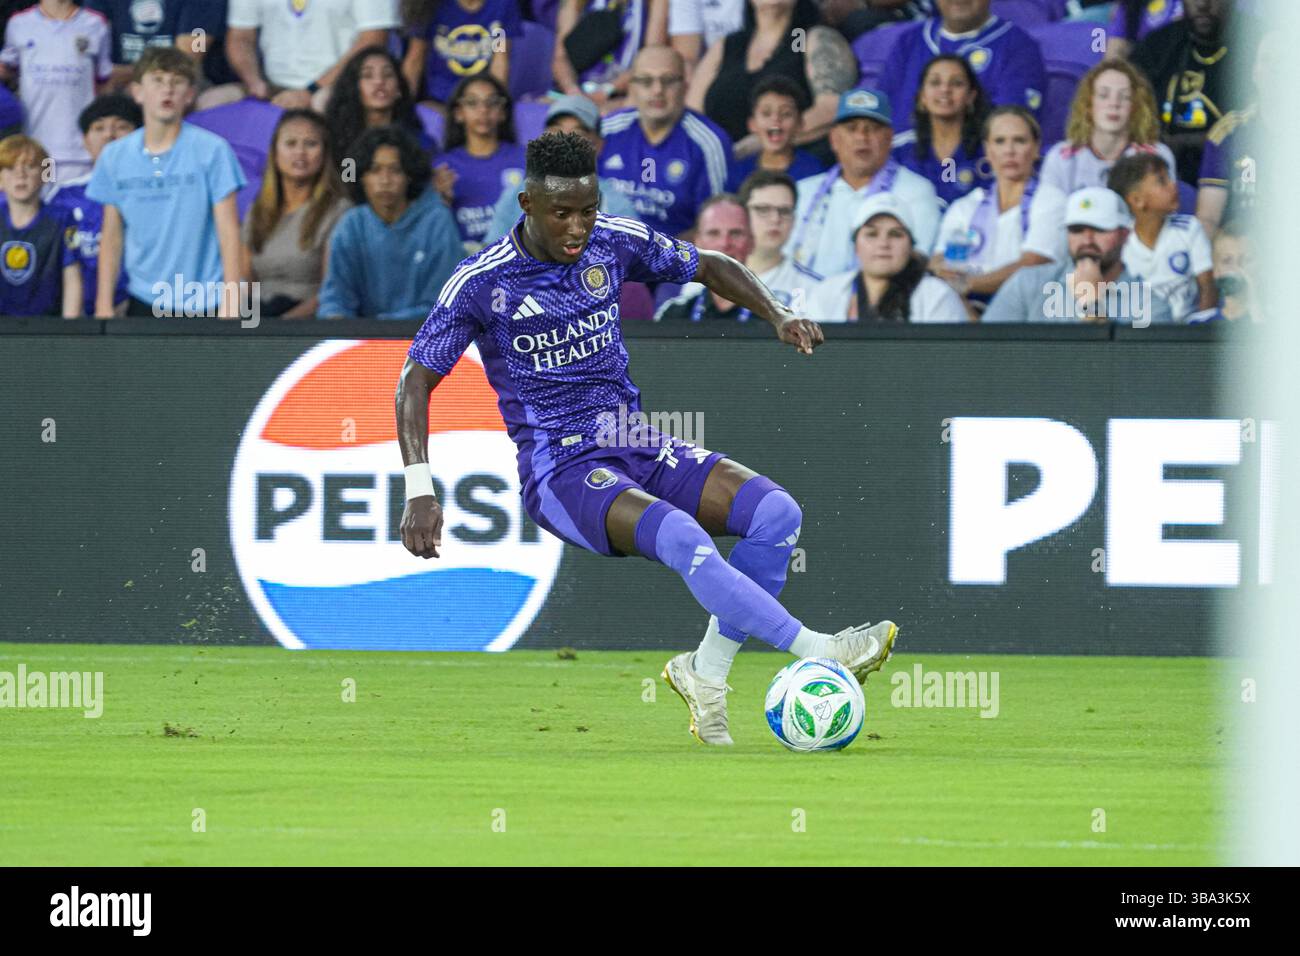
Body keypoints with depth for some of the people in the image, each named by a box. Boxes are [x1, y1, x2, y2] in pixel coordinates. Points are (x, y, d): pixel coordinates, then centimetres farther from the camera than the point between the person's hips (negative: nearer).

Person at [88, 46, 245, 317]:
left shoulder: (211, 150, -3)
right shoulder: (115, 157, 6)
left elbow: (229, 233, -4)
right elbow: (112, 236, 11)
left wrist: (230, 303, -10)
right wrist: (104, 304, 7)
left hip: (204, 304, -3)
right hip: (143, 302, 3)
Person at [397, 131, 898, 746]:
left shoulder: (615, 243, 3)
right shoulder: (482, 283, -8)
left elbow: (711, 268, 19)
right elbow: (417, 380, -4)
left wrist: (776, 315, 1)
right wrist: (419, 493, -13)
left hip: (638, 447, 6)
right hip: (560, 471, -6)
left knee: (776, 513, -17)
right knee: (683, 538, -34)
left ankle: (706, 672, -6)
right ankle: (818, 652, -33)